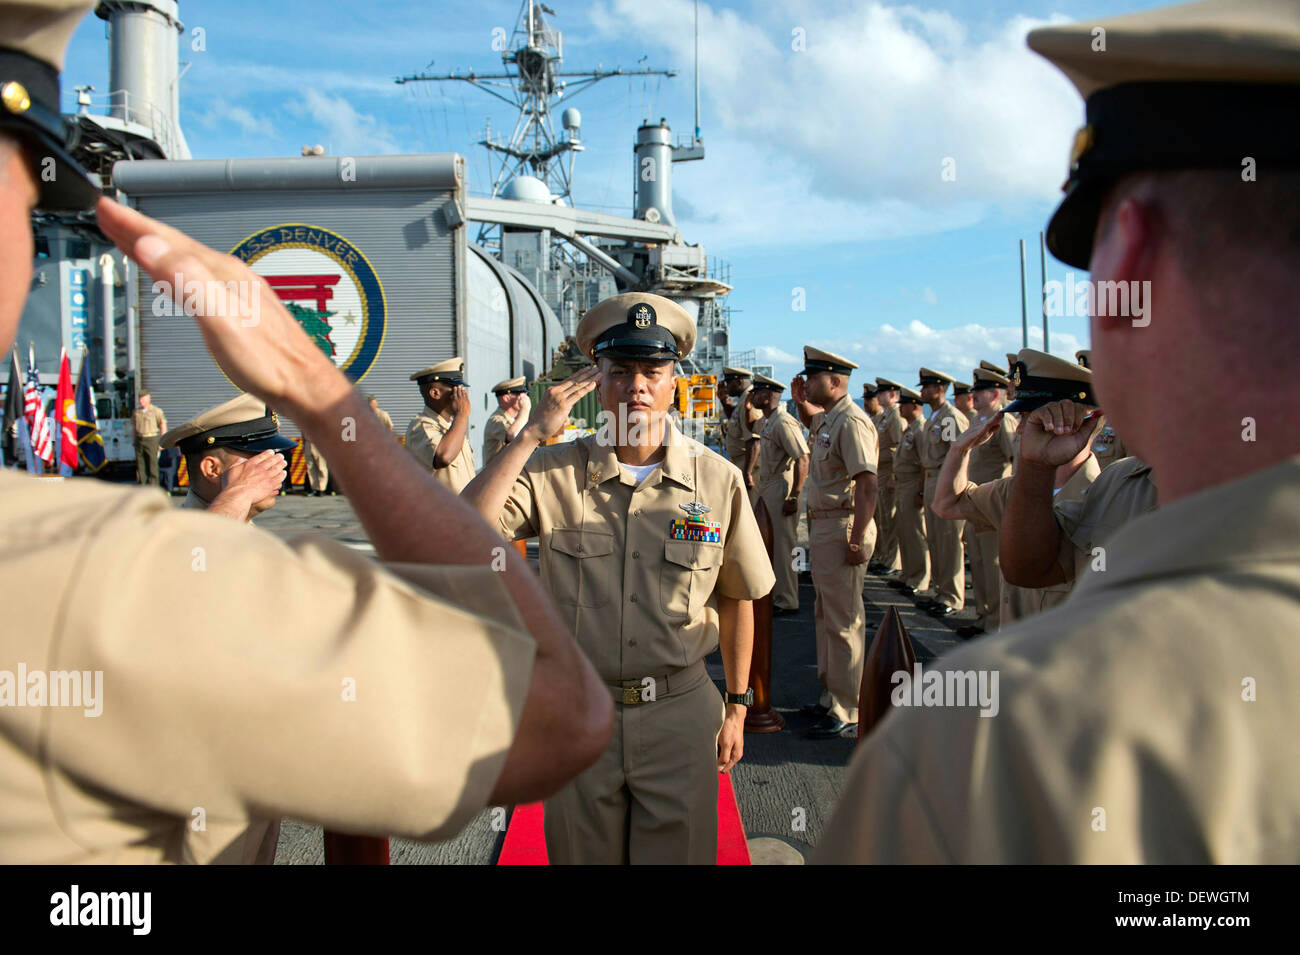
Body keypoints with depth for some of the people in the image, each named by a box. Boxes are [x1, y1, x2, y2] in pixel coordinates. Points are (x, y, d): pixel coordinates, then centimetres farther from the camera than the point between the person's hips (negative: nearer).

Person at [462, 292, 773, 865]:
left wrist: (737, 705, 9)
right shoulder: (552, 472, -6)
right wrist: (533, 433, -21)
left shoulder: (718, 480, -4)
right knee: (581, 850, 18)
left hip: (681, 716, 0)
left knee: (678, 851, 13)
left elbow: (737, 599, 6)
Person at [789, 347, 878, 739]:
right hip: (822, 527, 11)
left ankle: (846, 712, 3)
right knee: (826, 616, 18)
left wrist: (857, 539, -27)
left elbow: (867, 483, -25)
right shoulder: (828, 418, 13)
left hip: (843, 528, -11)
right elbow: (811, 421, 41)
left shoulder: (851, 421, -18)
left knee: (843, 621, -5)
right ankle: (830, 697, 30)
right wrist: (800, 401, 21)